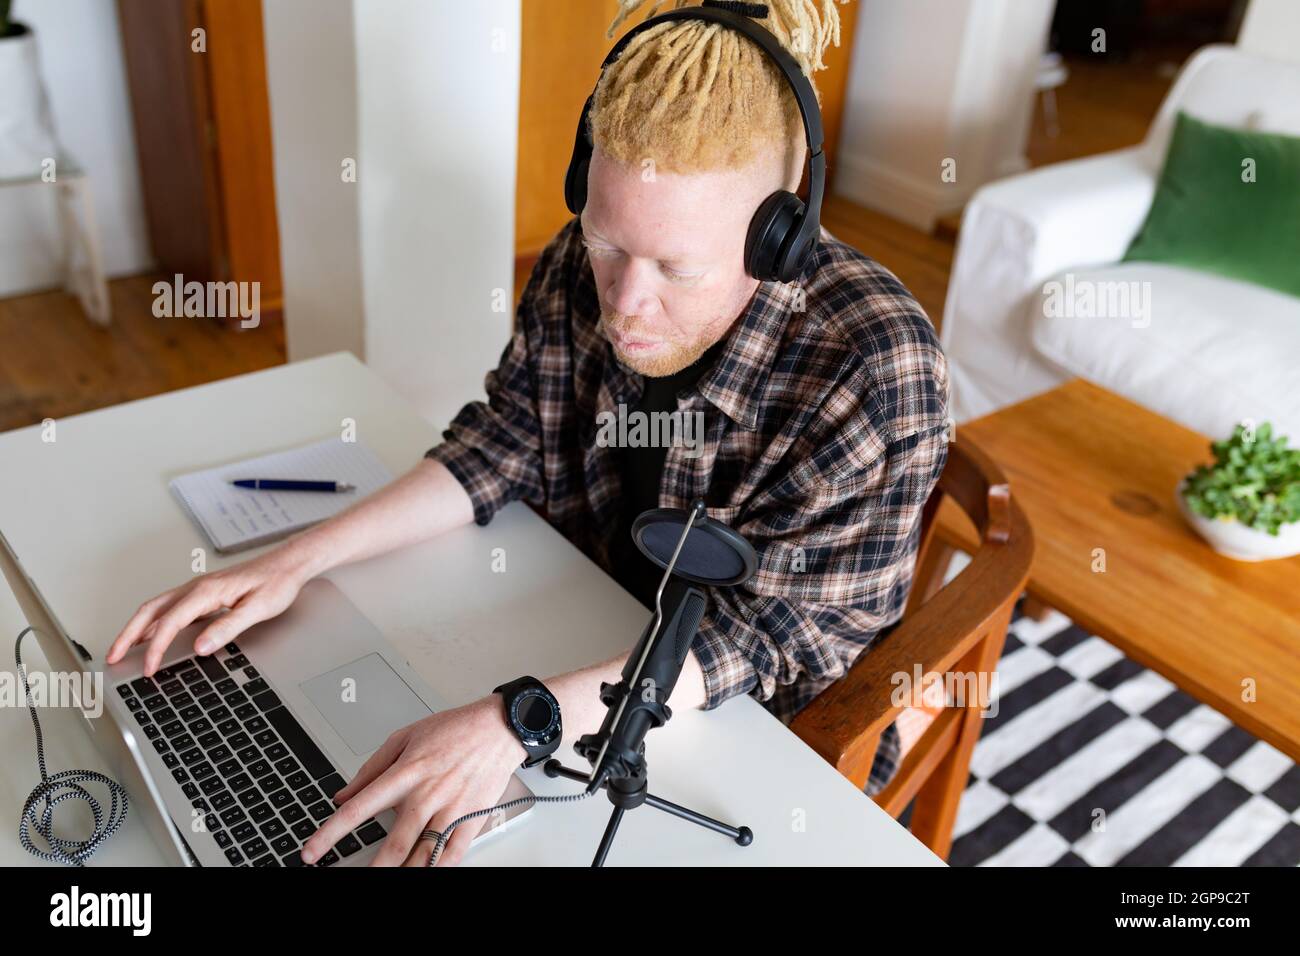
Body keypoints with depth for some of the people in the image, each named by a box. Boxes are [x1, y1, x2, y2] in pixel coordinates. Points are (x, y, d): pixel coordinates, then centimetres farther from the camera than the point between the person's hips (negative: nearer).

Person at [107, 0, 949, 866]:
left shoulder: (878, 372, -29)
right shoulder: (580, 270, -13)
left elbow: (769, 630, -28)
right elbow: (501, 445, -2)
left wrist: (514, 723, -40)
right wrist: (298, 560, -12)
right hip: (587, 657, 5)